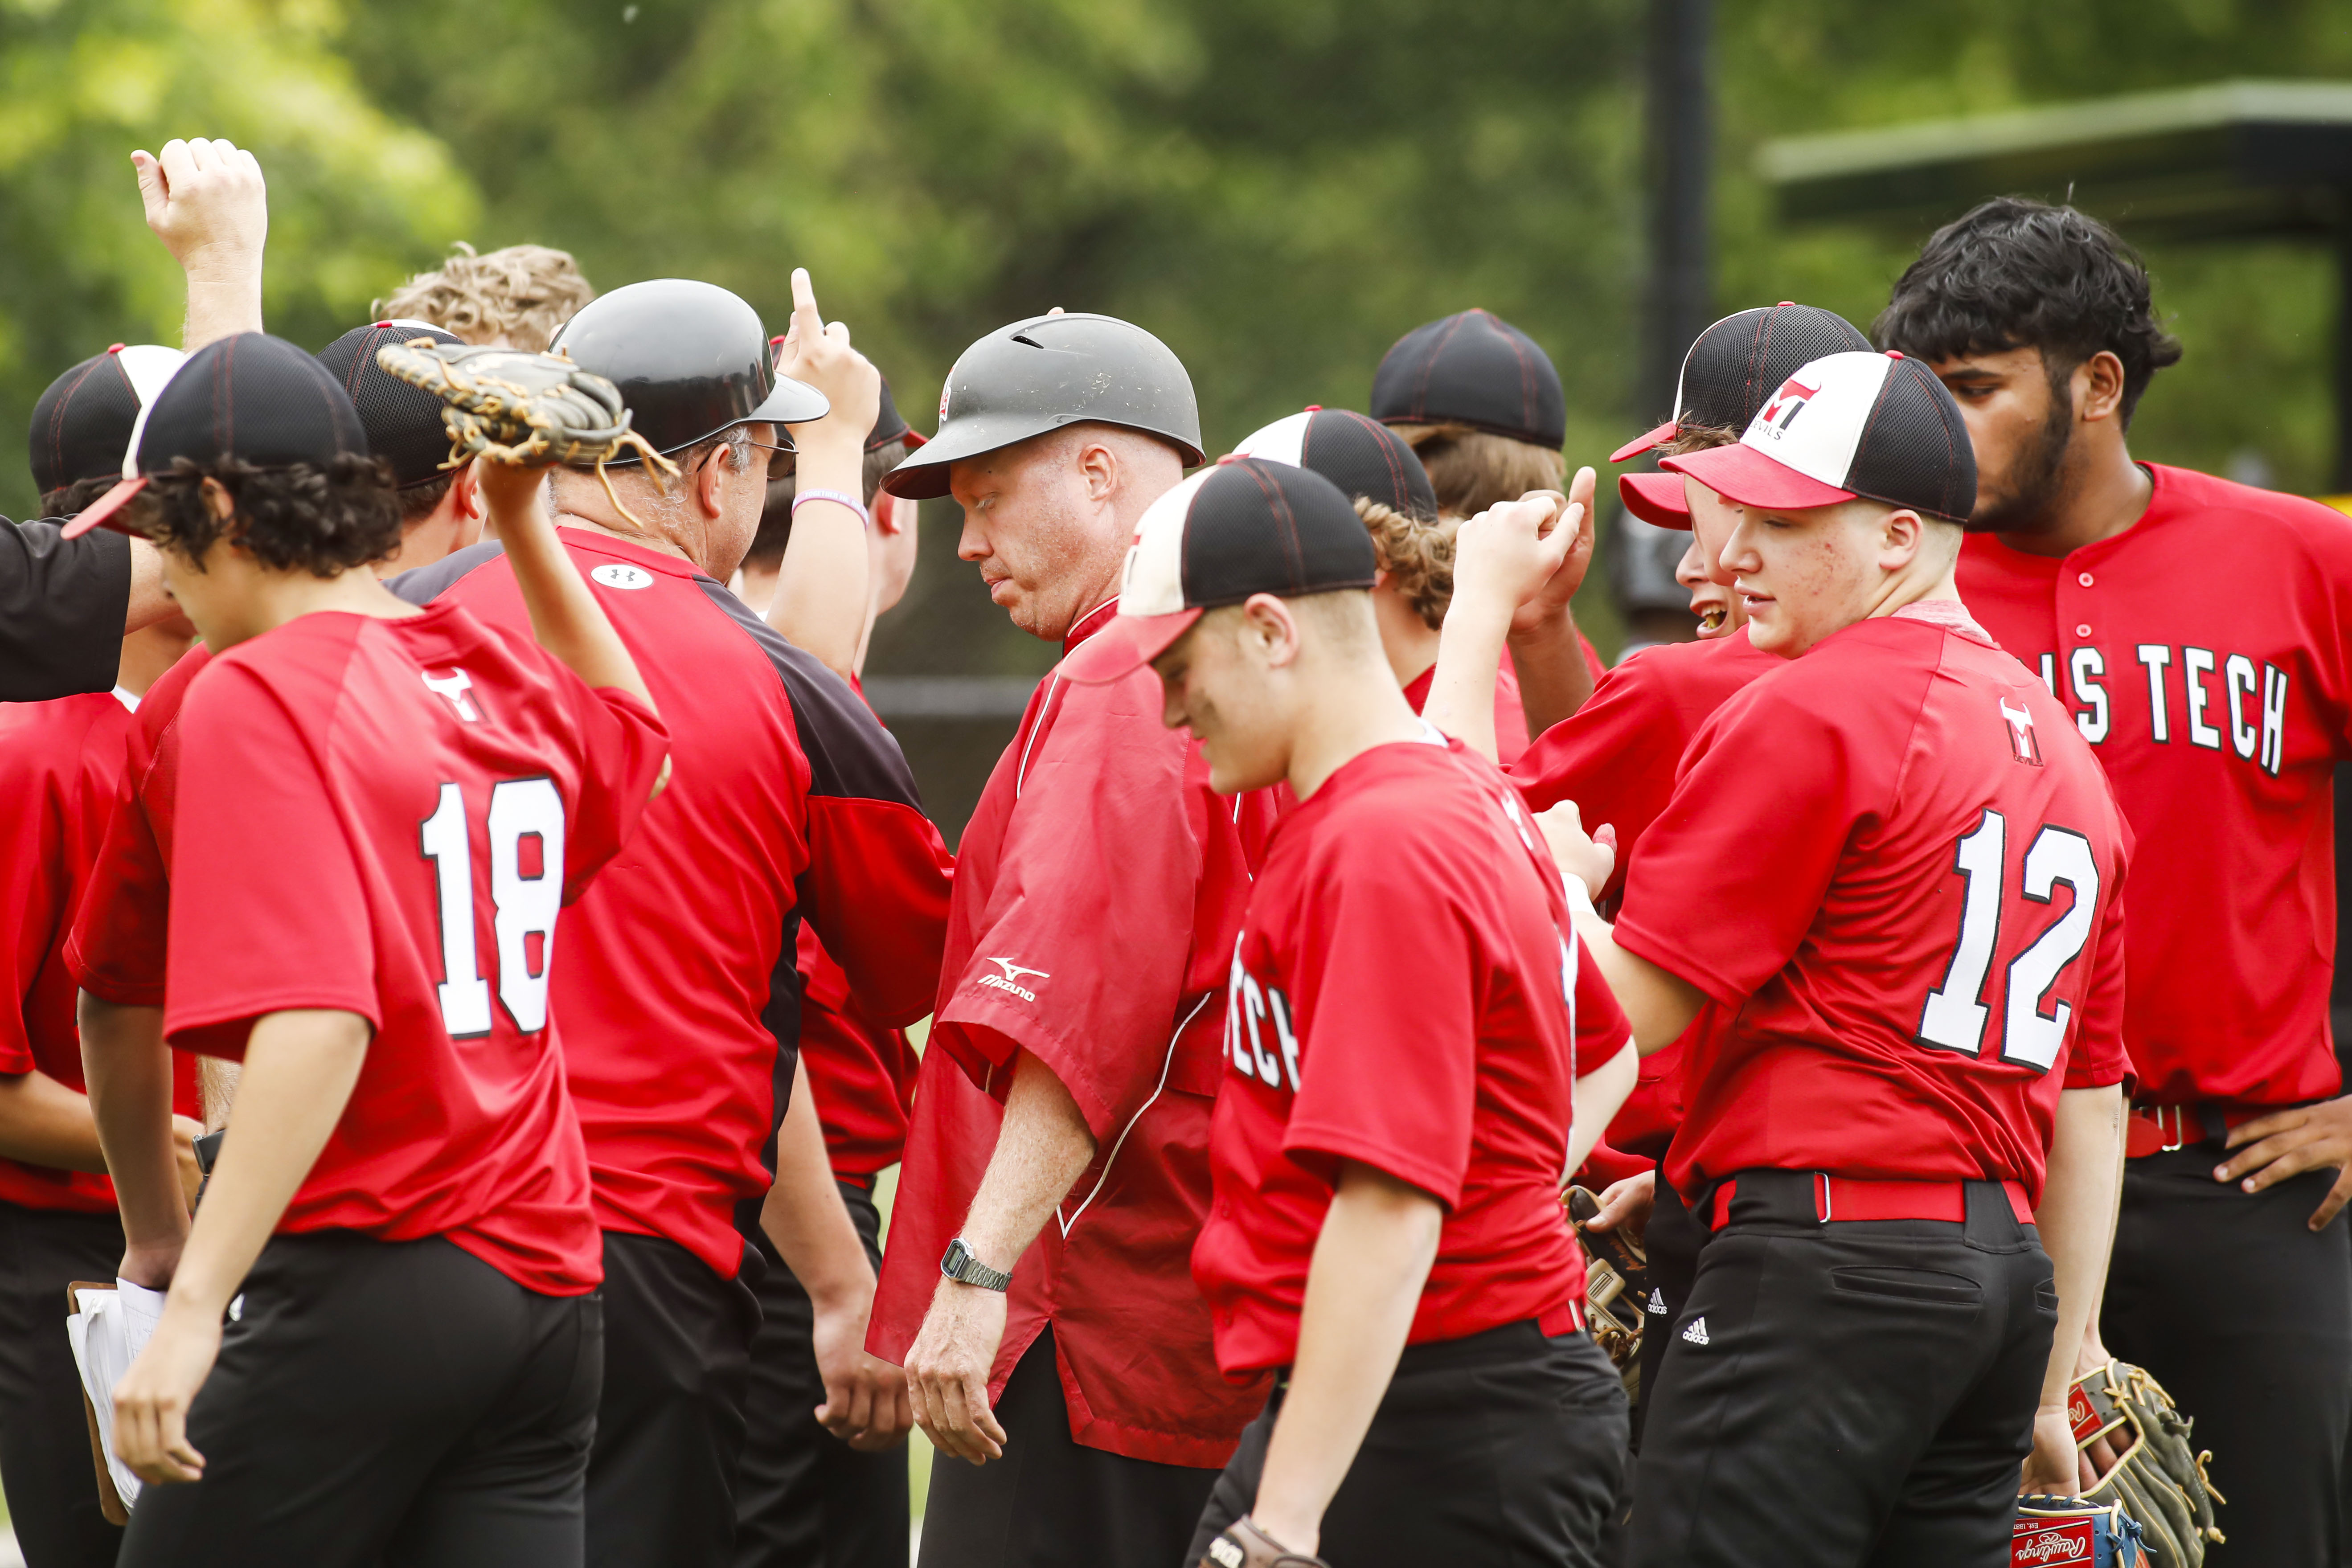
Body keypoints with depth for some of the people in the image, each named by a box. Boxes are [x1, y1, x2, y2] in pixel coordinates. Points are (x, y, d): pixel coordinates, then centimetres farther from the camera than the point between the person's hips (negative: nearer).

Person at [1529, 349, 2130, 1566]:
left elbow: (1636, 1007, -8)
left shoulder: (1803, 714, -7)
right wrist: (2050, 1390, 25)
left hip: (1826, 1256, -9)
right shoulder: (2059, 743, 20)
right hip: (2007, 1273, 9)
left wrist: (1561, 877, 12)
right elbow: (2093, 1104, 22)